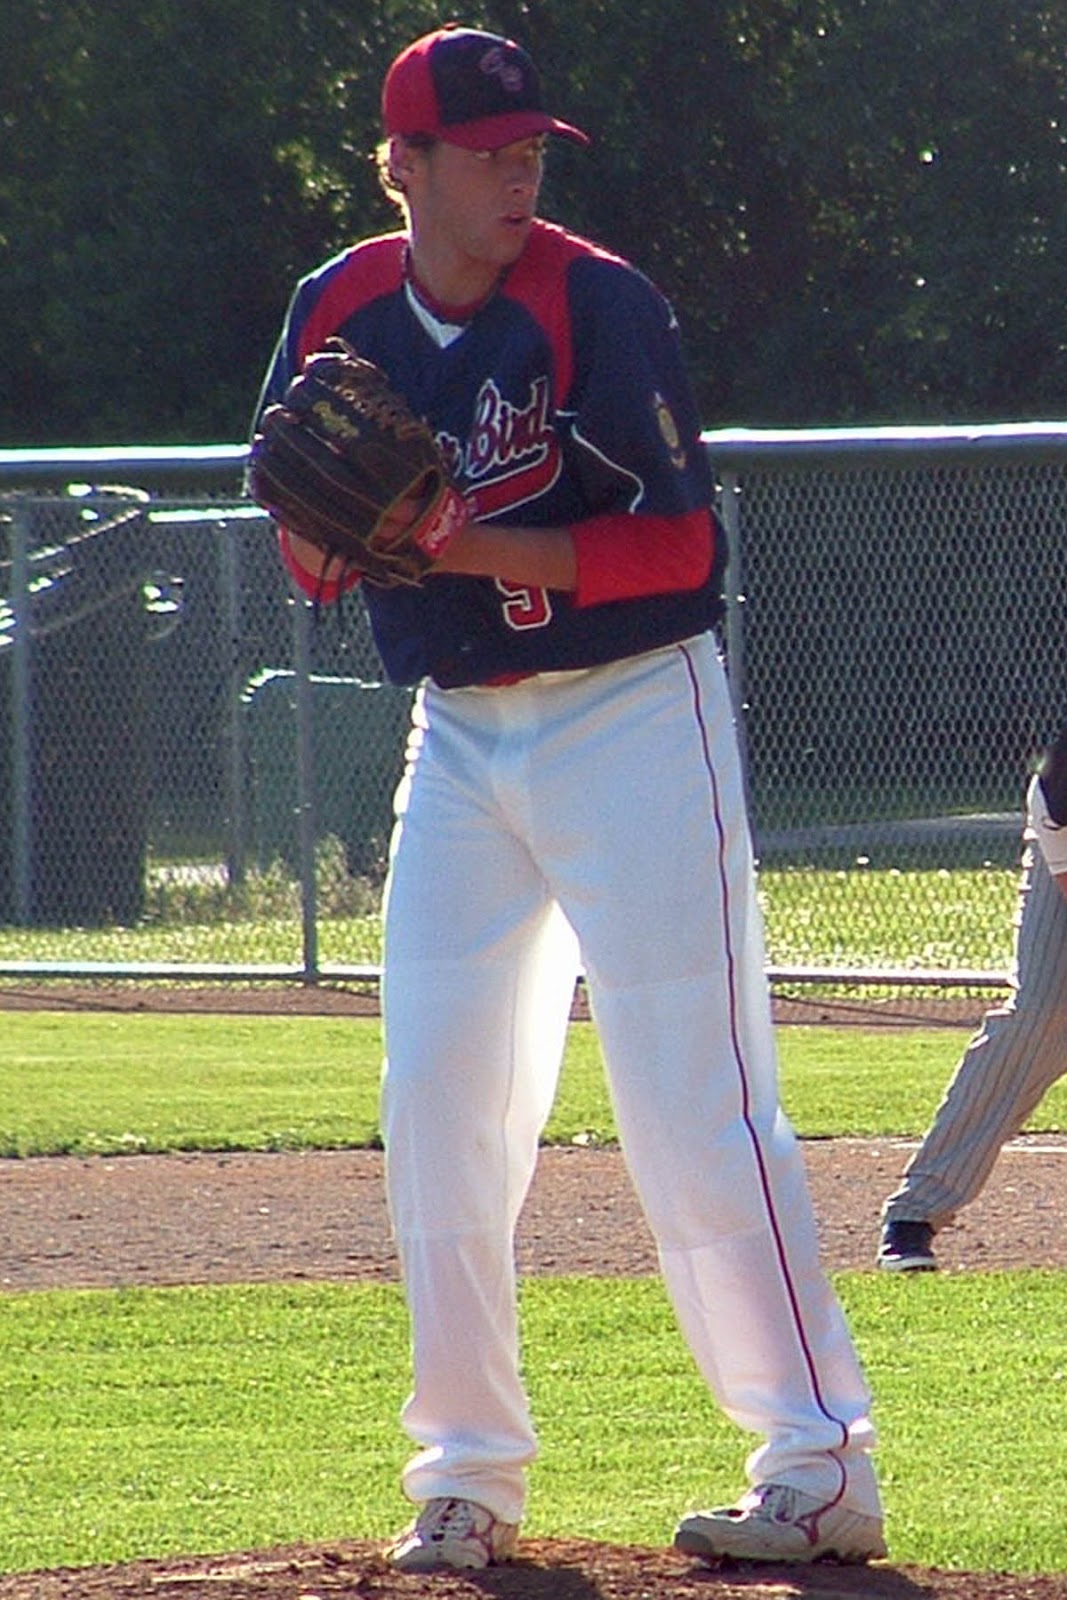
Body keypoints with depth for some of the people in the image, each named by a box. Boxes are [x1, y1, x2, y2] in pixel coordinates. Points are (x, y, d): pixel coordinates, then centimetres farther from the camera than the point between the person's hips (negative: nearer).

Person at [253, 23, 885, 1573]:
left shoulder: (597, 302, -13)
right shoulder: (339, 314, 3)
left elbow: (678, 542, -16)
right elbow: (309, 558, 9)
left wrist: (473, 546, -27)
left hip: (635, 711, -6)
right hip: (461, 737, 6)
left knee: (699, 1108, -10)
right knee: (436, 1106, 4)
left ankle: (823, 1465, -8)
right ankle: (470, 1479, 13)